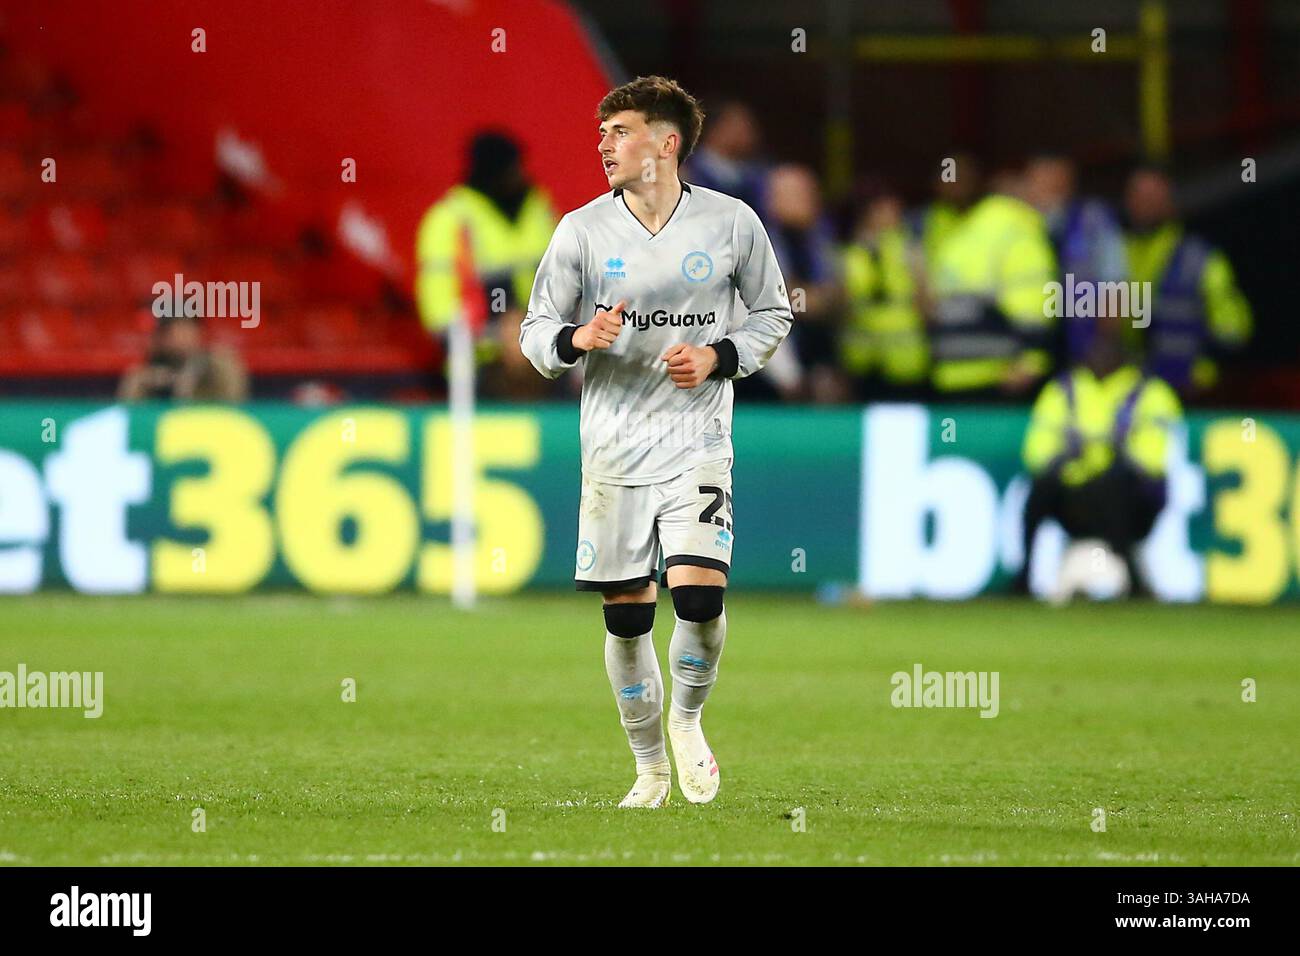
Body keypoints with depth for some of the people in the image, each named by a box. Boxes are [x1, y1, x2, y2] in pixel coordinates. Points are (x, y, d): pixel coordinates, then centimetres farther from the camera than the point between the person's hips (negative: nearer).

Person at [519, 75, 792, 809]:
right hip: (614, 450, 2)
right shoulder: (582, 230, 1)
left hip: (698, 445, -1)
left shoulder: (732, 223, -1)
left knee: (700, 596, -18)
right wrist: (576, 340, -17)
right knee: (626, 616, 3)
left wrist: (719, 358, -7)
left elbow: (774, 314, 11)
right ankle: (650, 767, 21)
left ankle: (687, 720, 12)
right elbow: (535, 329, 6)